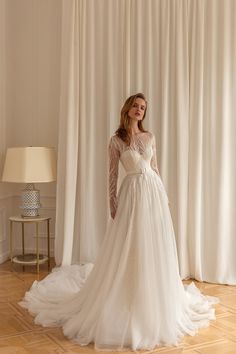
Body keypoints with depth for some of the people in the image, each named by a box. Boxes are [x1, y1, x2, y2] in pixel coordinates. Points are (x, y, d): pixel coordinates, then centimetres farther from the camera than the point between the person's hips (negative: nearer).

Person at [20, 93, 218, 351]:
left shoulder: (150, 137, 10)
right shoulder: (116, 140, -1)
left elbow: (155, 167, 15)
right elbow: (112, 174, -1)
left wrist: (163, 195, 12)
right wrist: (113, 204, -5)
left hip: (154, 191, 4)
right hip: (132, 193, -4)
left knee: (155, 247, 9)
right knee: (129, 248, -1)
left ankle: (154, 300, 25)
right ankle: (126, 299, 13)